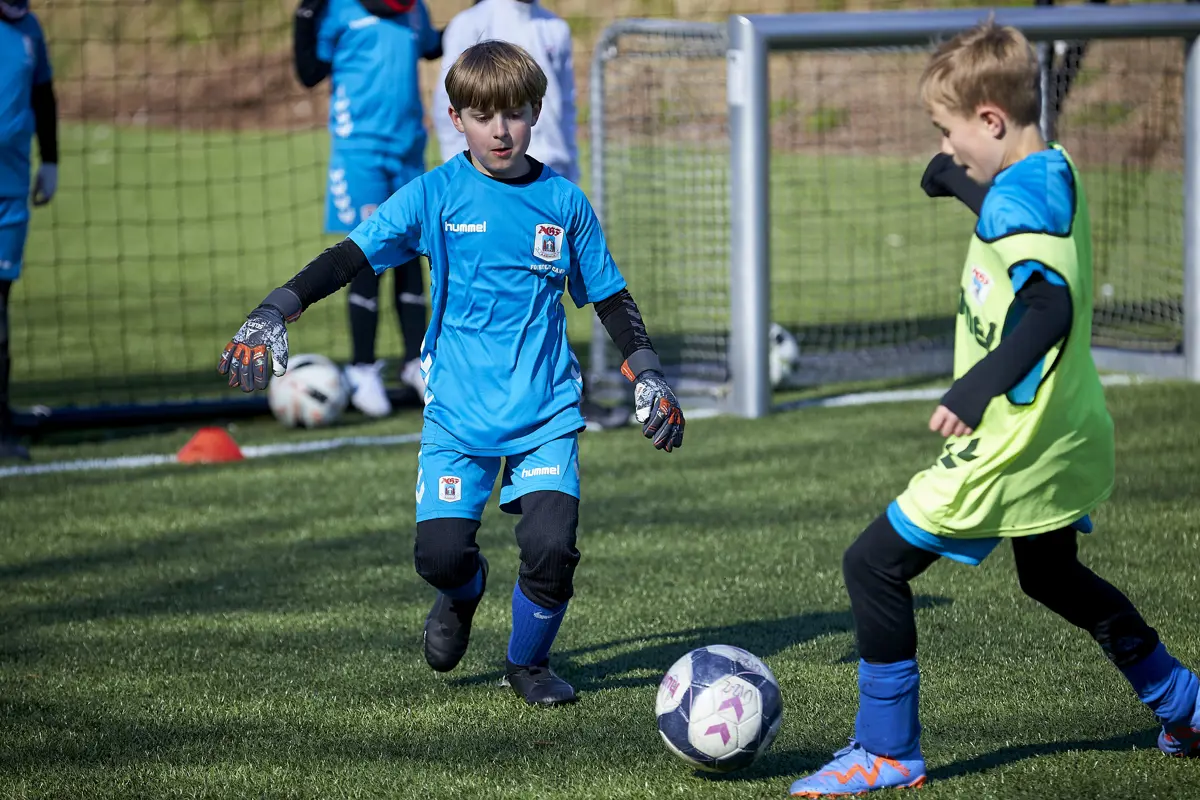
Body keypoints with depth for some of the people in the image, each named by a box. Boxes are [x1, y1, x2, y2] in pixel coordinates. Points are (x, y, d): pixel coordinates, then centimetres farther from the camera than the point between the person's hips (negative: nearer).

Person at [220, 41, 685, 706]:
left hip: (545, 408, 1)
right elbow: (352, 256, -7)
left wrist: (648, 378, 9)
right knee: (439, 552, -11)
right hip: (457, 408, 0)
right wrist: (274, 313, -18)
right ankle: (464, 592, 28)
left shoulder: (563, 202, 4)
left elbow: (609, 296, 14)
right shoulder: (436, 194, -1)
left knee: (550, 548, -16)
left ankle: (528, 663, 14)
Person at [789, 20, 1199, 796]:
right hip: (1066, 437, 11)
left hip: (1012, 445, -10)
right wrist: (966, 189, 35)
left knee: (874, 565, -5)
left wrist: (979, 386, -42)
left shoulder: (1016, 199, -22)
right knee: (1052, 575, 31)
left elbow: (1050, 306, -35)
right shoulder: (1057, 174, 8)